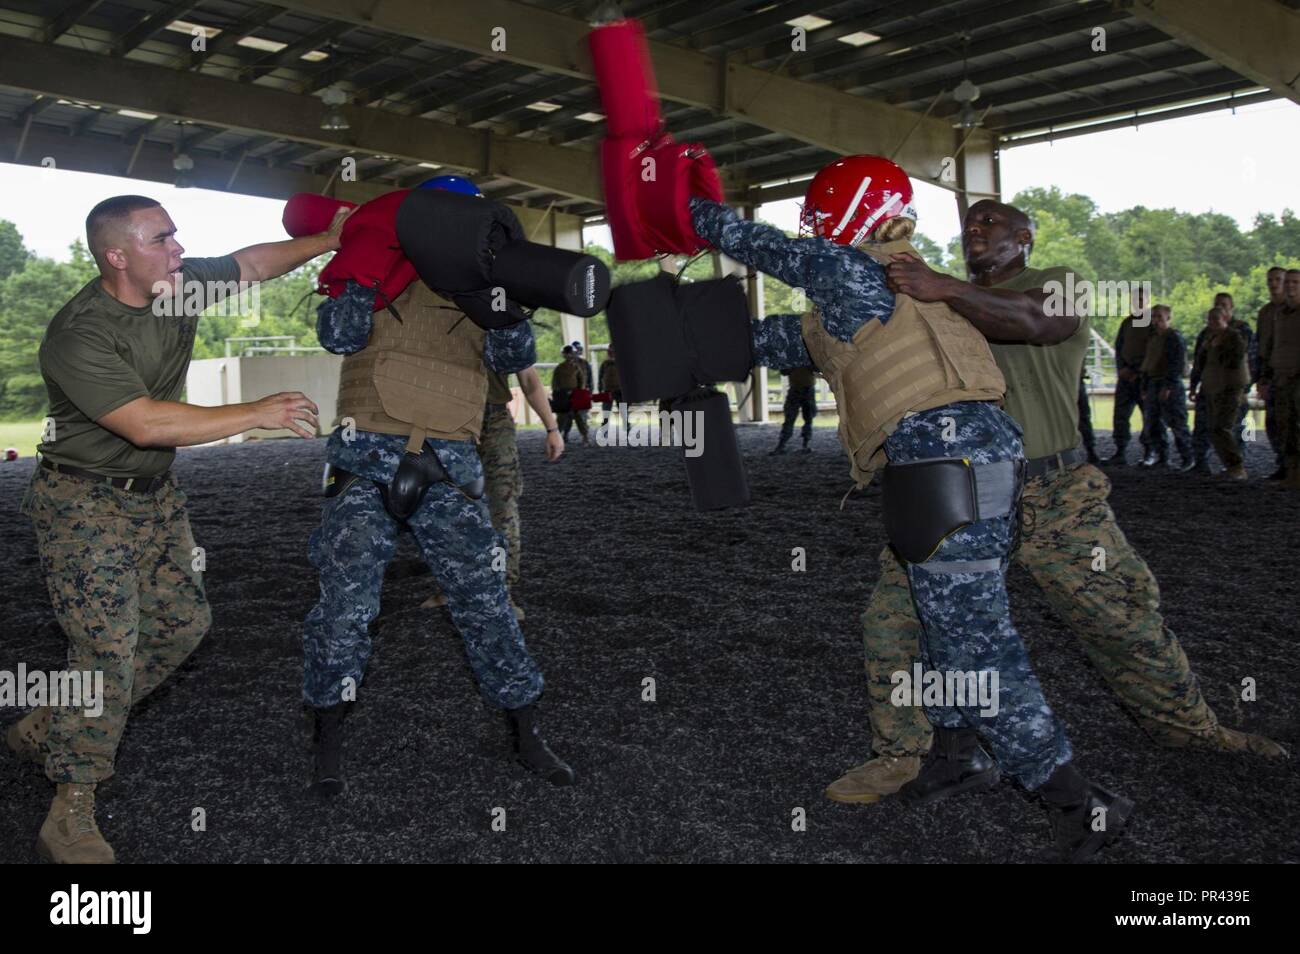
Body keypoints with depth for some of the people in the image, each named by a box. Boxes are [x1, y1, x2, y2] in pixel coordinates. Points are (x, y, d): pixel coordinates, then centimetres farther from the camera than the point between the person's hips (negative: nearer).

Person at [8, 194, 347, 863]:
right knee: (108, 642, -14)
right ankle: (71, 812, -3)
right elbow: (146, 424, -30)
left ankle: (49, 730, 23)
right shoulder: (78, 336, -25)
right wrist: (258, 414, -29)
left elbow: (256, 262, 11)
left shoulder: (182, 285, -4)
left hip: (155, 495, 8)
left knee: (183, 621, 9)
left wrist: (328, 239, 4)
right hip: (85, 501, -8)